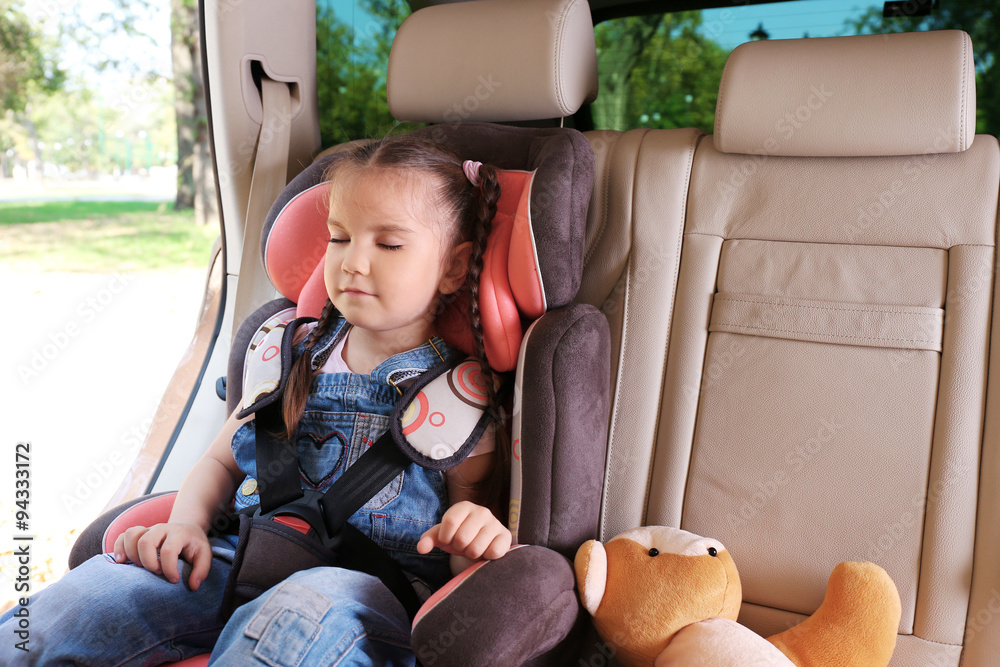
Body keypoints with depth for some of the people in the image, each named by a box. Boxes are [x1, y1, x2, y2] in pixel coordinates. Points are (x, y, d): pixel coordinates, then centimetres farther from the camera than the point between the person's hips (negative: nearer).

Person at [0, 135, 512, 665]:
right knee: (85, 598, -21)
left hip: (369, 586, -3)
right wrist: (188, 524, 1)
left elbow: (463, 560, 6)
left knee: (310, 612, -39)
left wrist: (477, 540, -19)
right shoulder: (296, 356, 12)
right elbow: (220, 460, 22)